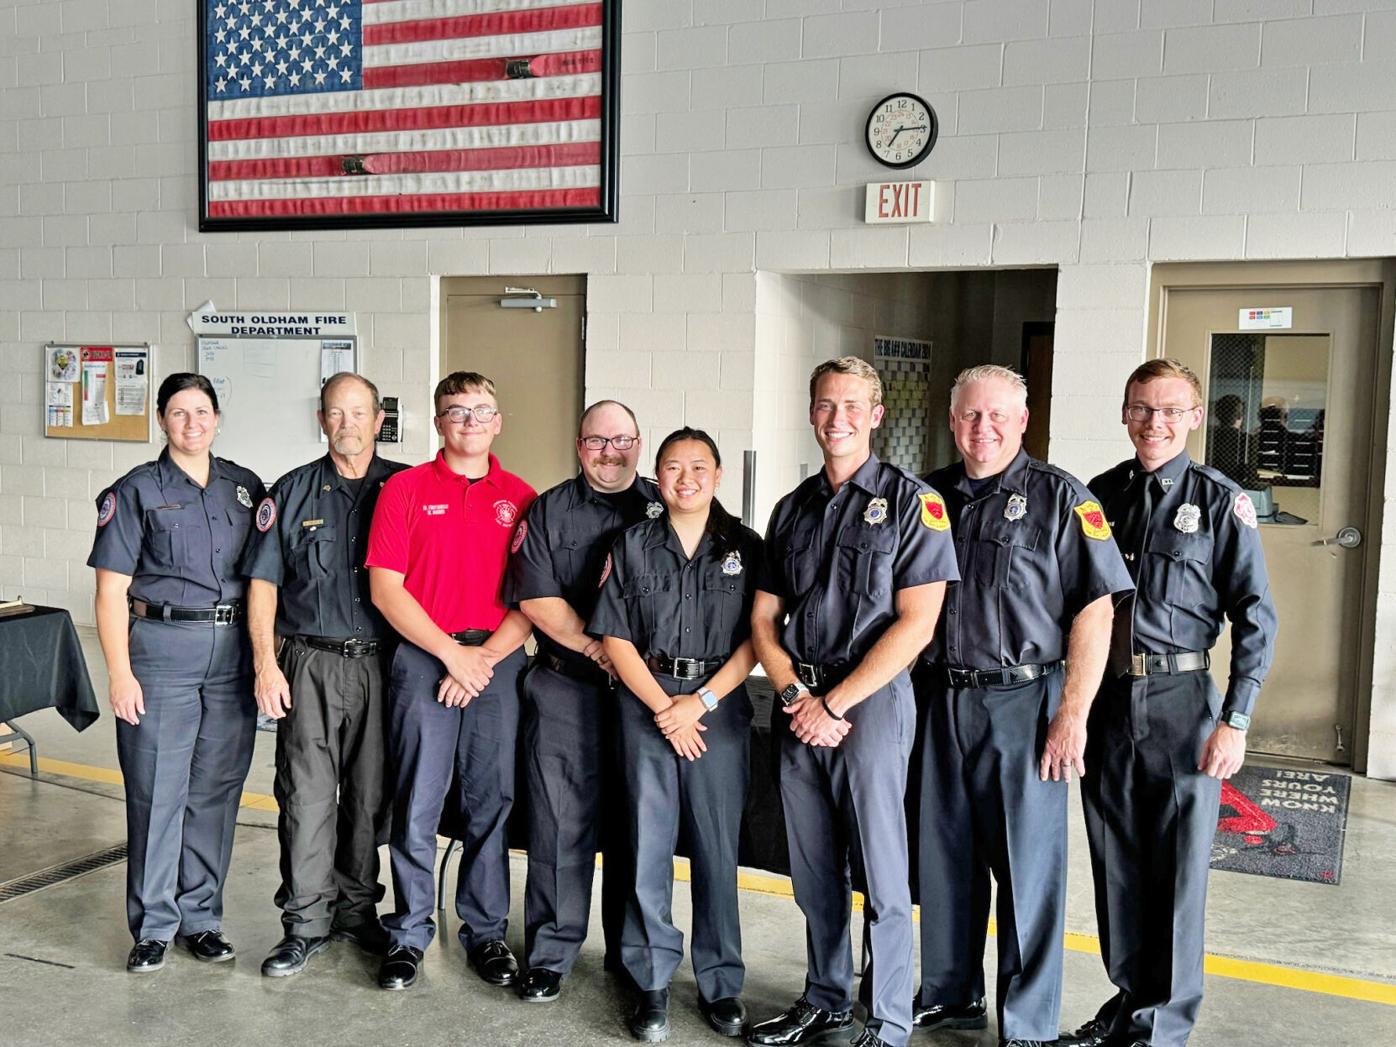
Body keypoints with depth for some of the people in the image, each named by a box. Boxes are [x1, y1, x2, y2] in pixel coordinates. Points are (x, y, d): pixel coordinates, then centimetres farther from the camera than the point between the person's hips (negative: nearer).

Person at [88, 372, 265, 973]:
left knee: (217, 789, 8)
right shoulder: (135, 492, 1)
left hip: (233, 653, 3)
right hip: (161, 651, -3)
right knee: (157, 791, -1)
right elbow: (111, 590, -2)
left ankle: (200, 917, 21)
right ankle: (154, 926, 13)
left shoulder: (244, 487, 10)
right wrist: (120, 673, -9)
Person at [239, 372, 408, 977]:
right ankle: (306, 923, 9)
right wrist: (265, 663, -5)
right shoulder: (292, 493, 6)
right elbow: (262, 582, 4)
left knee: (371, 795, 9)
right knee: (307, 795, -2)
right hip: (309, 663, -1)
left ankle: (356, 909, 25)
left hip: (382, 662, 1)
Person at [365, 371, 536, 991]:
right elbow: (385, 589, -2)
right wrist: (451, 653, -9)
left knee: (491, 804, 7)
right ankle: (409, 935, 17)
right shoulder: (405, 489, 4)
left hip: (497, 661, 1)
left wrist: (486, 657, -9)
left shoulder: (521, 499, 8)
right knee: (416, 805, 2)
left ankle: (486, 934, 20)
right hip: (423, 658, -1)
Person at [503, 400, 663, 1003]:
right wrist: (601, 649, -10)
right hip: (566, 688, -1)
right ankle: (551, 954, 12)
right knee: (559, 822, 0)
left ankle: (630, 952, 21)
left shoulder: (664, 510, 9)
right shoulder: (550, 511, 6)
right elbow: (536, 599, -4)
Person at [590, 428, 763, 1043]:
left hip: (720, 705, 0)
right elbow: (615, 637, 2)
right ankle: (652, 982, 14)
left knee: (717, 847, 3)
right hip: (647, 703, 0)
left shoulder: (745, 548, 5)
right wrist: (664, 708, -7)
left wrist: (701, 701, -10)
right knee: (648, 842, 2)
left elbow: (755, 639, 0)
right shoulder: (632, 546, 6)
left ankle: (720, 985, 16)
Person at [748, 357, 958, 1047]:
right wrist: (796, 695, -6)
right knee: (813, 872, 14)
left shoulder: (911, 501, -4)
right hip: (799, 703, 5)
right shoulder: (792, 509, 13)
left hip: (871, 703, -5)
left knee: (882, 878, 1)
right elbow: (764, 619, 11)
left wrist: (835, 703, -13)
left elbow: (916, 623, -11)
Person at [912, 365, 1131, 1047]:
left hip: (1022, 705, -4)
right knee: (943, 858, 14)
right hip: (940, 703, 5)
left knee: (1027, 868, 3)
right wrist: (902, 699, 9)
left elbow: (1095, 610, -9)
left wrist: (1072, 713, -14)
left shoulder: (1060, 498, -4)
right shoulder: (929, 496, 10)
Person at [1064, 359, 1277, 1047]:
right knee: (1116, 863, 13)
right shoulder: (1098, 495, 8)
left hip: (1181, 705, -4)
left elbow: (1254, 619, -4)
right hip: (1104, 700, 4)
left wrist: (1235, 721, -11)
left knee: (1179, 868, 4)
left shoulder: (1220, 502, -3)